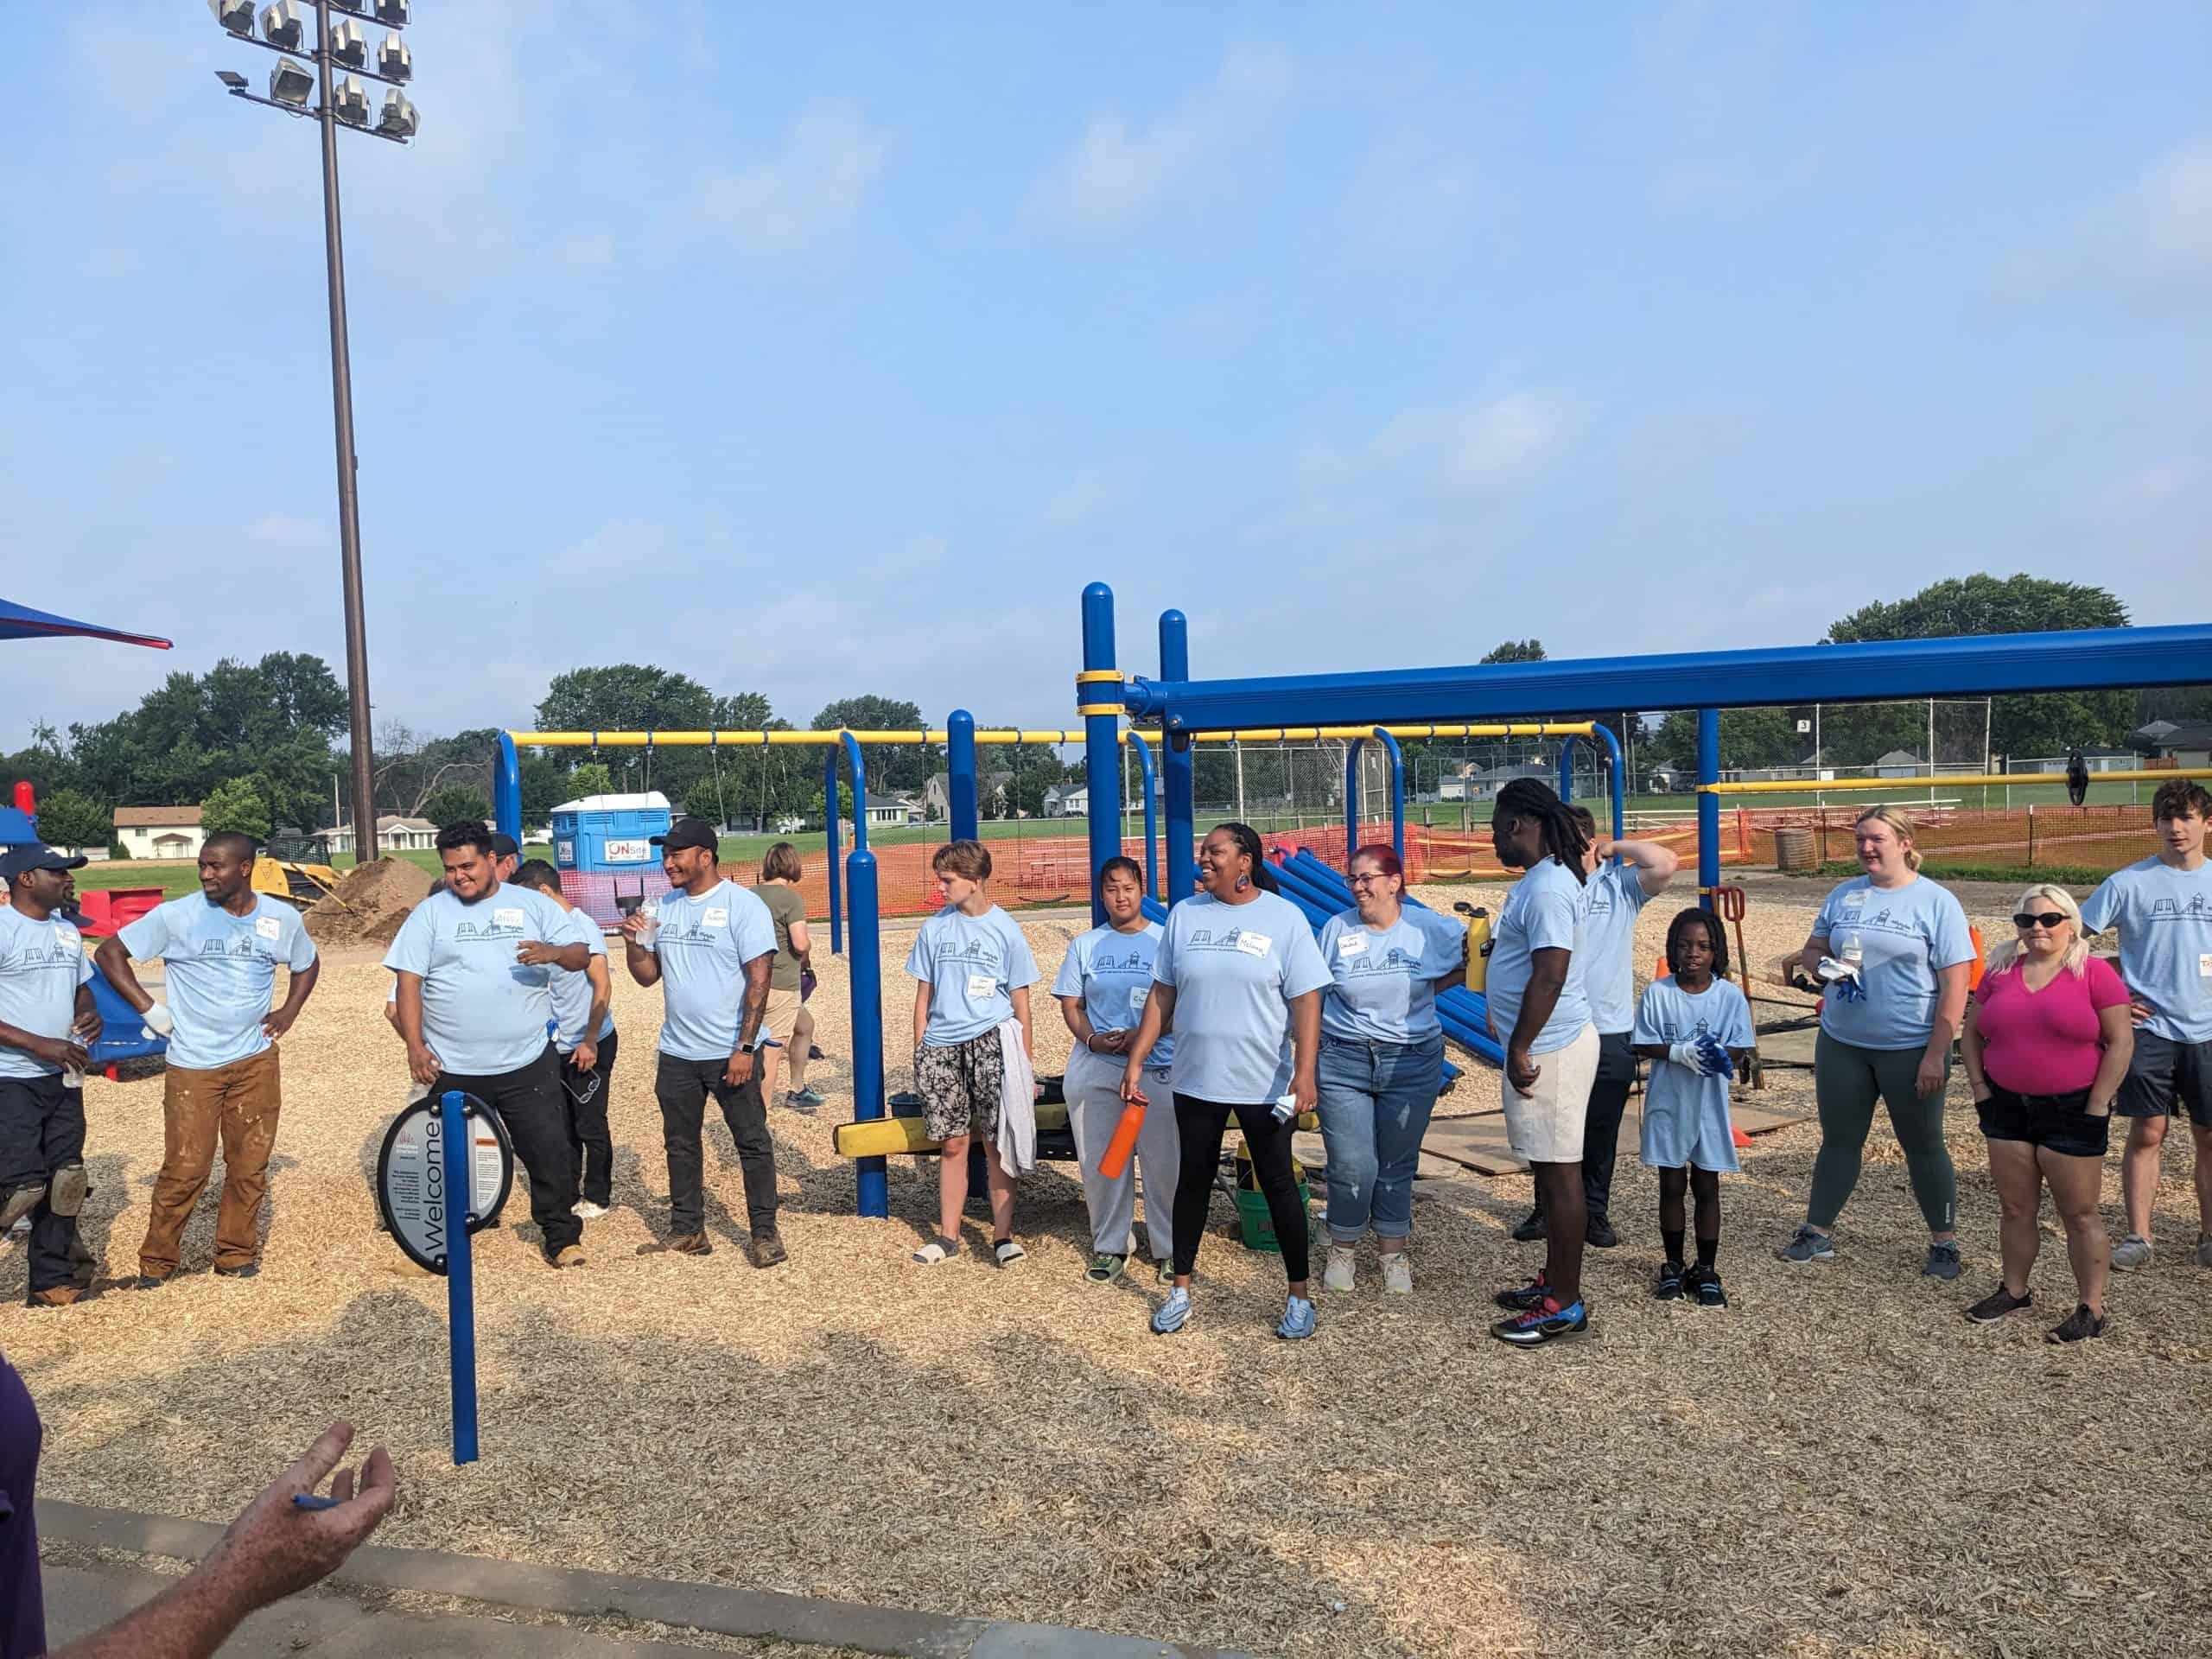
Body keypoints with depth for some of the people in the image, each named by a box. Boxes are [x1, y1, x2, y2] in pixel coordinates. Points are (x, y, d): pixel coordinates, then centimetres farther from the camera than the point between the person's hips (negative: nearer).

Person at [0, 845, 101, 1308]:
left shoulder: (67, 931, 9)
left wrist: (91, 1016, 0)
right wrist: (39, 1044, -22)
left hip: (63, 1078, 7)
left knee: (65, 1182, 9)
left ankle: (53, 1282, 20)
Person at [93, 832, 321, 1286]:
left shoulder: (282, 919, 1)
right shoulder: (176, 916, -8)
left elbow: (307, 963, 20)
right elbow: (109, 953, -1)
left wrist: (289, 1011, 6)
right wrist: (148, 1008, -7)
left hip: (256, 1061, 3)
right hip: (193, 1065, -2)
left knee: (250, 1165, 7)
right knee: (186, 1168, -3)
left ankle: (236, 1253, 21)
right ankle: (157, 1259, 16)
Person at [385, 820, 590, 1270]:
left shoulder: (533, 905, 4)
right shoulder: (429, 913, 4)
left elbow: (582, 954, 1)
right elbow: (408, 981, 0)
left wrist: (555, 953, -23)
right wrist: (415, 1045, -9)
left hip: (527, 1064, 0)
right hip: (452, 1068, 1)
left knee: (549, 1152, 1)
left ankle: (561, 1237, 17)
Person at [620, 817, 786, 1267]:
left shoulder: (742, 905, -11)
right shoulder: (666, 906, 9)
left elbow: (759, 980, -14)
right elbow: (648, 975, 12)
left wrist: (744, 1048, -18)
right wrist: (634, 943, -8)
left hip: (731, 1053, -6)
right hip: (676, 1052, 7)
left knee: (752, 1143, 2)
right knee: (681, 1144, 14)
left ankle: (764, 1232, 12)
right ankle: (687, 1230, 26)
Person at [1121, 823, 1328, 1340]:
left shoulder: (1284, 917, -7)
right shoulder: (1184, 915, 2)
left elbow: (1306, 1001, -9)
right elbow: (1162, 995, 6)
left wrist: (1305, 1072, -17)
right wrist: (1136, 1061, 3)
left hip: (1265, 1083, -3)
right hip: (1195, 1078, 3)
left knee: (1277, 1182, 7)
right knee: (1193, 1180, 13)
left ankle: (1299, 1296, 21)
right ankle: (1180, 1292, 26)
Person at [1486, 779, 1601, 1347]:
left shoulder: (1547, 887, -19)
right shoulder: (1543, 878, 13)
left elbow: (1549, 976, -25)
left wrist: (1519, 1049, -22)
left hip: (1547, 1051, -10)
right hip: (1543, 1044, 10)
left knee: (1559, 1174, -2)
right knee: (1550, 1171, 17)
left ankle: (1565, 1305, 7)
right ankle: (1554, 1281, 29)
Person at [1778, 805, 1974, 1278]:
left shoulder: (1936, 902, -7)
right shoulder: (1845, 895, 6)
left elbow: (1954, 986, -11)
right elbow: (1810, 951, 12)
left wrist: (1936, 1054, -16)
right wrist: (1824, 966, -13)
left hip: (1911, 1049, -4)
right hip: (1841, 1044, 4)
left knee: (1923, 1146, 9)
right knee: (1839, 1141, 13)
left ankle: (1944, 1243, 24)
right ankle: (1817, 1233, 23)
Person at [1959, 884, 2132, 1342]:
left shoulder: (2094, 973, -7)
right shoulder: (2001, 972, 5)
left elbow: (2121, 1042, -9)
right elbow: (1971, 1034, 13)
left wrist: (2096, 1108, -11)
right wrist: (1980, 1088, 3)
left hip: (2071, 1110, -4)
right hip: (2008, 1107, 4)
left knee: (2079, 1214, 3)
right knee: (2014, 1208, 12)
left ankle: (2091, 1307, 14)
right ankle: (2014, 1290, 25)